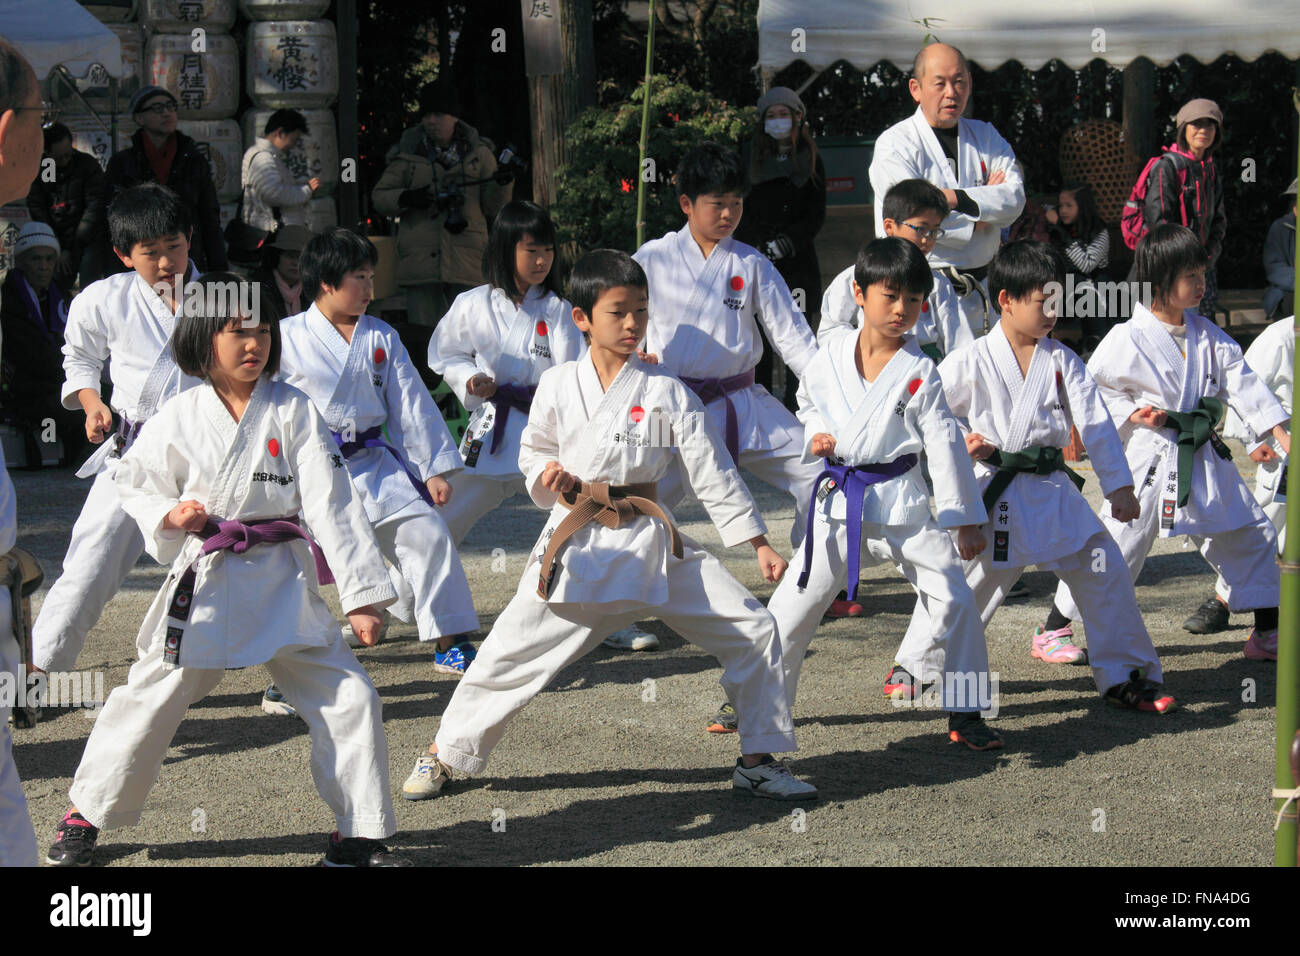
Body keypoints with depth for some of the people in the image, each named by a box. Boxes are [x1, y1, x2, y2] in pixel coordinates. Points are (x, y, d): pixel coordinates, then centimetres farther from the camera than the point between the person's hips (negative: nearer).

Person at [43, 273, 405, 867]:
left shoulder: (292, 411, -4)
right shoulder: (179, 419, -2)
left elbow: (330, 501, -7)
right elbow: (135, 487, 11)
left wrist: (362, 594, -11)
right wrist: (170, 517, -12)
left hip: (284, 583, 1)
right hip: (205, 583, -1)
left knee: (349, 698, -4)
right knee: (149, 702, 1)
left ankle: (360, 835, 11)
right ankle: (84, 816, 22)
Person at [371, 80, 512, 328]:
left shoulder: (478, 153, 9)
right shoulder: (408, 153, 8)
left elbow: (493, 209, 11)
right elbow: (379, 196, 11)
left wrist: (502, 185, -9)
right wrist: (405, 198, -8)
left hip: (467, 262, 0)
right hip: (419, 261, 0)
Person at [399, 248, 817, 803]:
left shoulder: (665, 392, -2)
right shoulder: (558, 387, 0)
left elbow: (710, 469, -1)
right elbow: (534, 452, 14)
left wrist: (757, 542, -4)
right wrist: (545, 476, -10)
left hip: (651, 542, 1)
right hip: (578, 544, -1)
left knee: (751, 631, -7)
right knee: (508, 653, -1)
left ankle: (757, 761, 9)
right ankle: (443, 754, 20)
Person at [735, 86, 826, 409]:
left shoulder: (810, 160, 6)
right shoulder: (748, 156, 8)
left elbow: (816, 216, 4)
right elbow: (739, 211, 6)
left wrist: (786, 242, -10)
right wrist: (760, 246, -8)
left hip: (798, 258, -1)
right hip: (755, 259, 1)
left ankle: (796, 396, 2)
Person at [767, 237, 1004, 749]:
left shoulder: (919, 372, -7)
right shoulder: (831, 357, -1)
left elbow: (944, 443, -4)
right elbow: (809, 402, 19)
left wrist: (965, 518, -4)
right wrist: (816, 433, -3)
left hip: (901, 501, -2)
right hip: (839, 500, 2)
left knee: (954, 600, -10)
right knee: (792, 605, 4)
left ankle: (964, 715, 2)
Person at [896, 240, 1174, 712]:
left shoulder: (1062, 362, 3)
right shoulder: (973, 362, -5)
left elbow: (1096, 424, 0)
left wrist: (1120, 487, -7)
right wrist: (958, 443, -13)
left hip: (1053, 491, 3)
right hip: (994, 493, -3)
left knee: (1104, 569, -1)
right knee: (965, 582, 0)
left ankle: (1126, 676, 11)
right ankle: (917, 667, 23)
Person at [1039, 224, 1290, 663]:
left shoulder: (1207, 335, 5)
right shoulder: (1129, 339, -12)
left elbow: (1241, 381, 4)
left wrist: (1281, 434, -2)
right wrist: (1129, 413, -17)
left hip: (1205, 458, 6)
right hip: (1153, 458, -6)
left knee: (1253, 536, 9)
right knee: (1120, 541, -6)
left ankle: (1267, 634, 22)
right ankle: (1055, 628, 8)